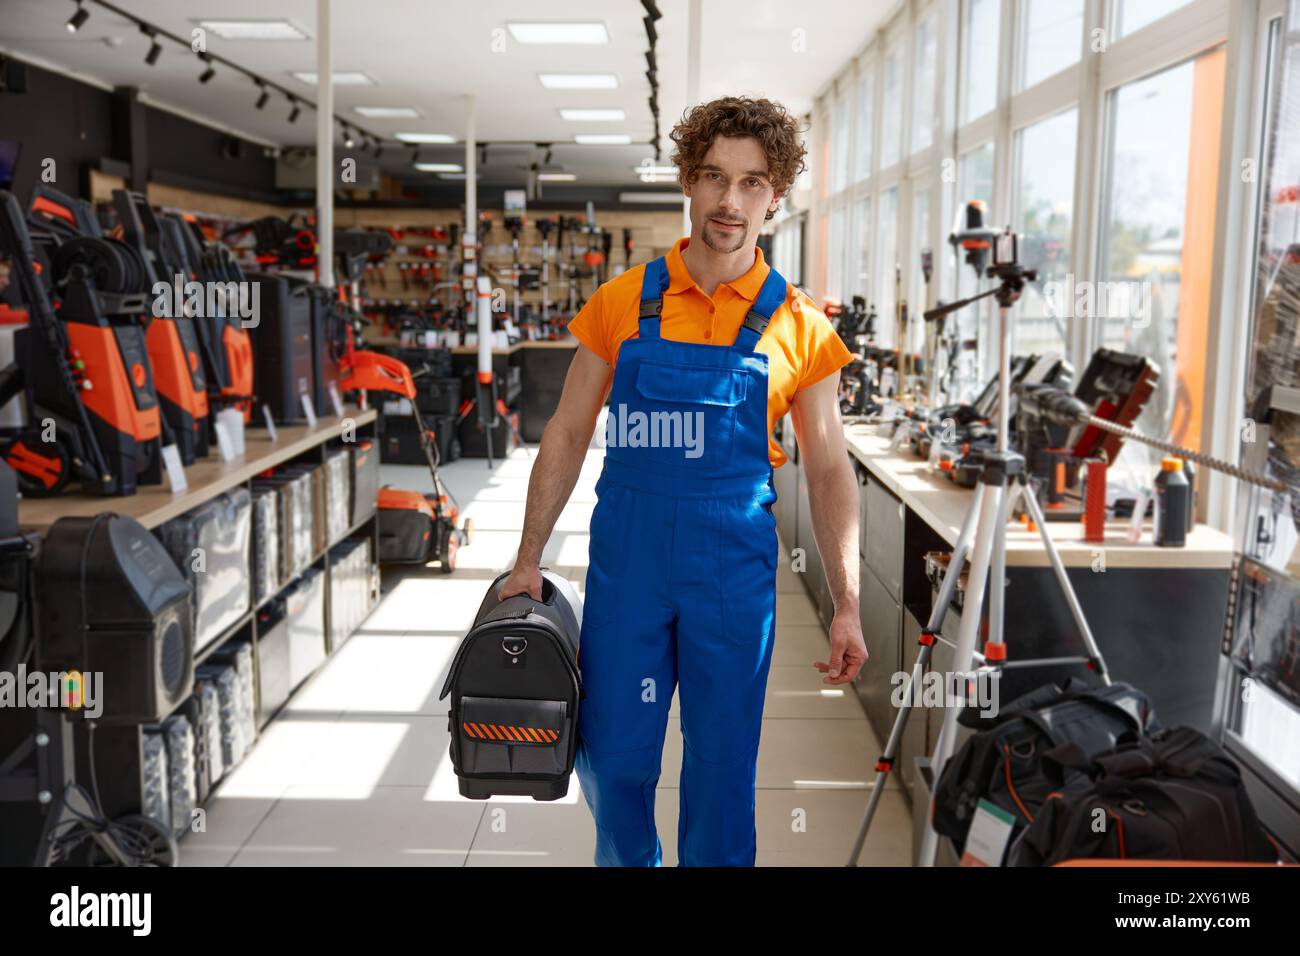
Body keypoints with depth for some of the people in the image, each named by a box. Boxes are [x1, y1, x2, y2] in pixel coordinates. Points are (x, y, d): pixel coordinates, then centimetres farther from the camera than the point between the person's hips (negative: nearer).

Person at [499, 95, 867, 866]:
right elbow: (568, 435, 6)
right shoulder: (621, 303, 1)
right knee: (611, 754, 10)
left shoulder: (798, 326, -1)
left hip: (736, 564, -1)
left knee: (723, 765, 10)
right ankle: (630, 859, 39)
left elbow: (829, 470, 3)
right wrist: (530, 559, 4)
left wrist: (848, 606, -2)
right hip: (625, 552, 1)